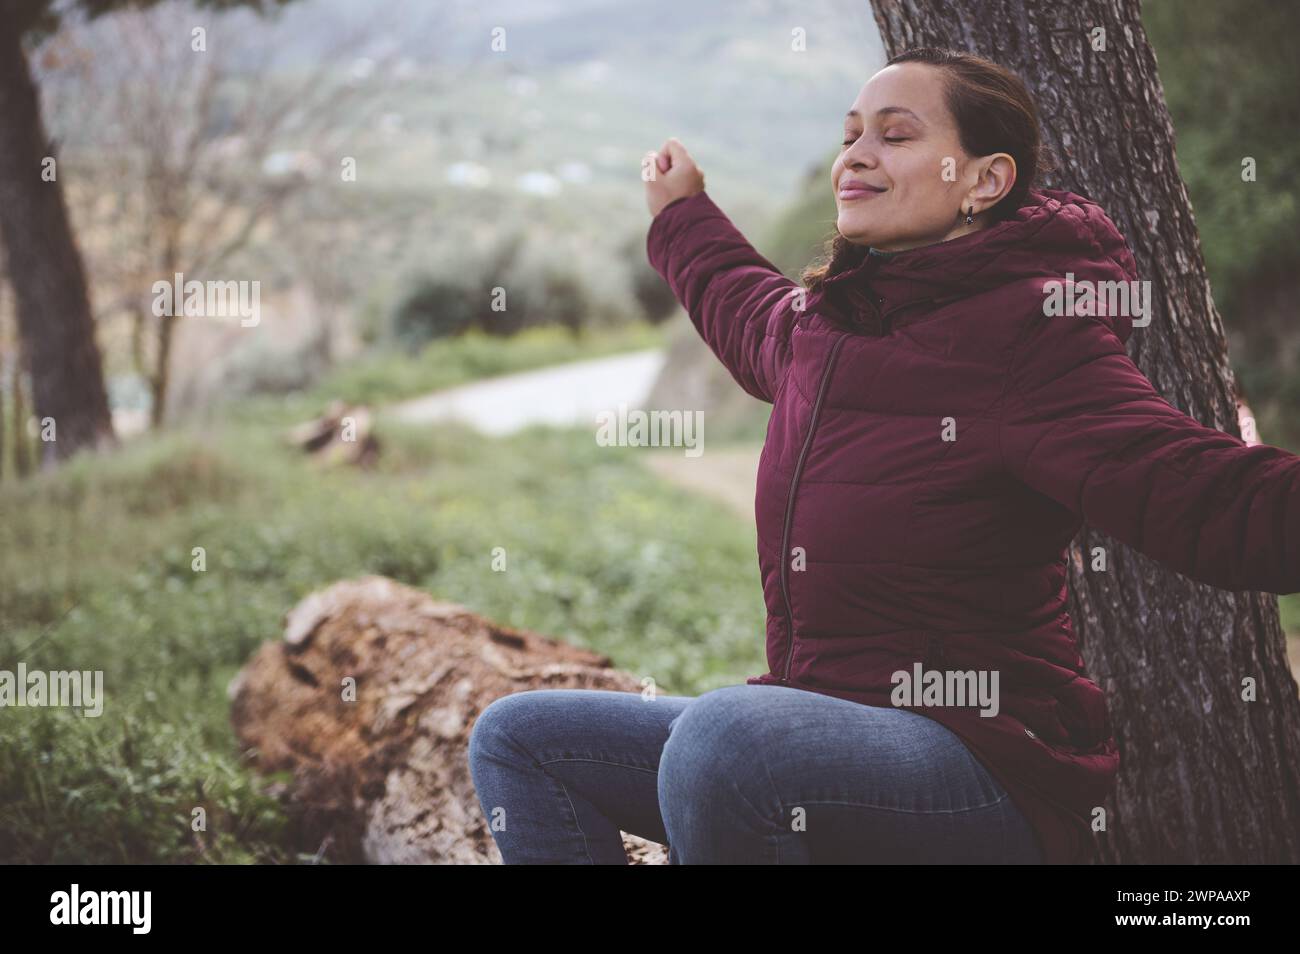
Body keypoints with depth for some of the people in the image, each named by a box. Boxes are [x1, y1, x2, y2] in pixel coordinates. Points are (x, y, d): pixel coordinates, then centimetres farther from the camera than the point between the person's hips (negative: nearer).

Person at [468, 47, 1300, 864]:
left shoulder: (1028, 337, -16)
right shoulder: (811, 326, 9)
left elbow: (1216, 501, -30)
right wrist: (683, 215, 51)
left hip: (990, 768, -8)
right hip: (819, 728, 9)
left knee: (722, 737, -38)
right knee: (519, 738, 7)